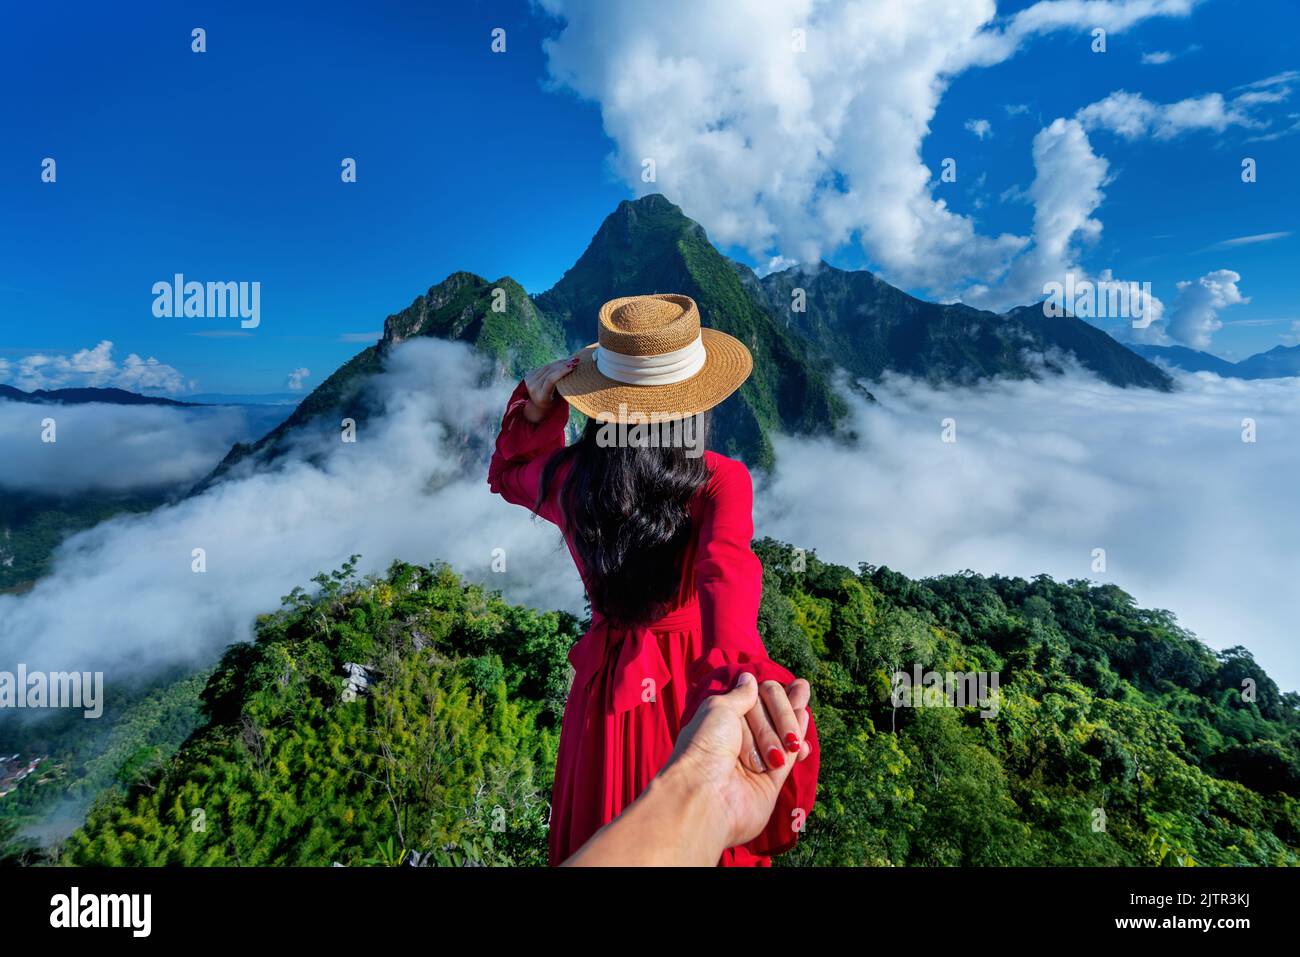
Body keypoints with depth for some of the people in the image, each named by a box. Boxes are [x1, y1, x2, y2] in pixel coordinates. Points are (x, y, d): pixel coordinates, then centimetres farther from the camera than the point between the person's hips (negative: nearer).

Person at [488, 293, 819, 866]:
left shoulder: (568, 479, -15)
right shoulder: (721, 481, -23)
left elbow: (506, 476, 8)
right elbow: (725, 572, -42)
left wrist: (535, 409, -8)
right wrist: (737, 671, -59)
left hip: (610, 679, 2)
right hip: (695, 676, -2)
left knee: (611, 843, 30)